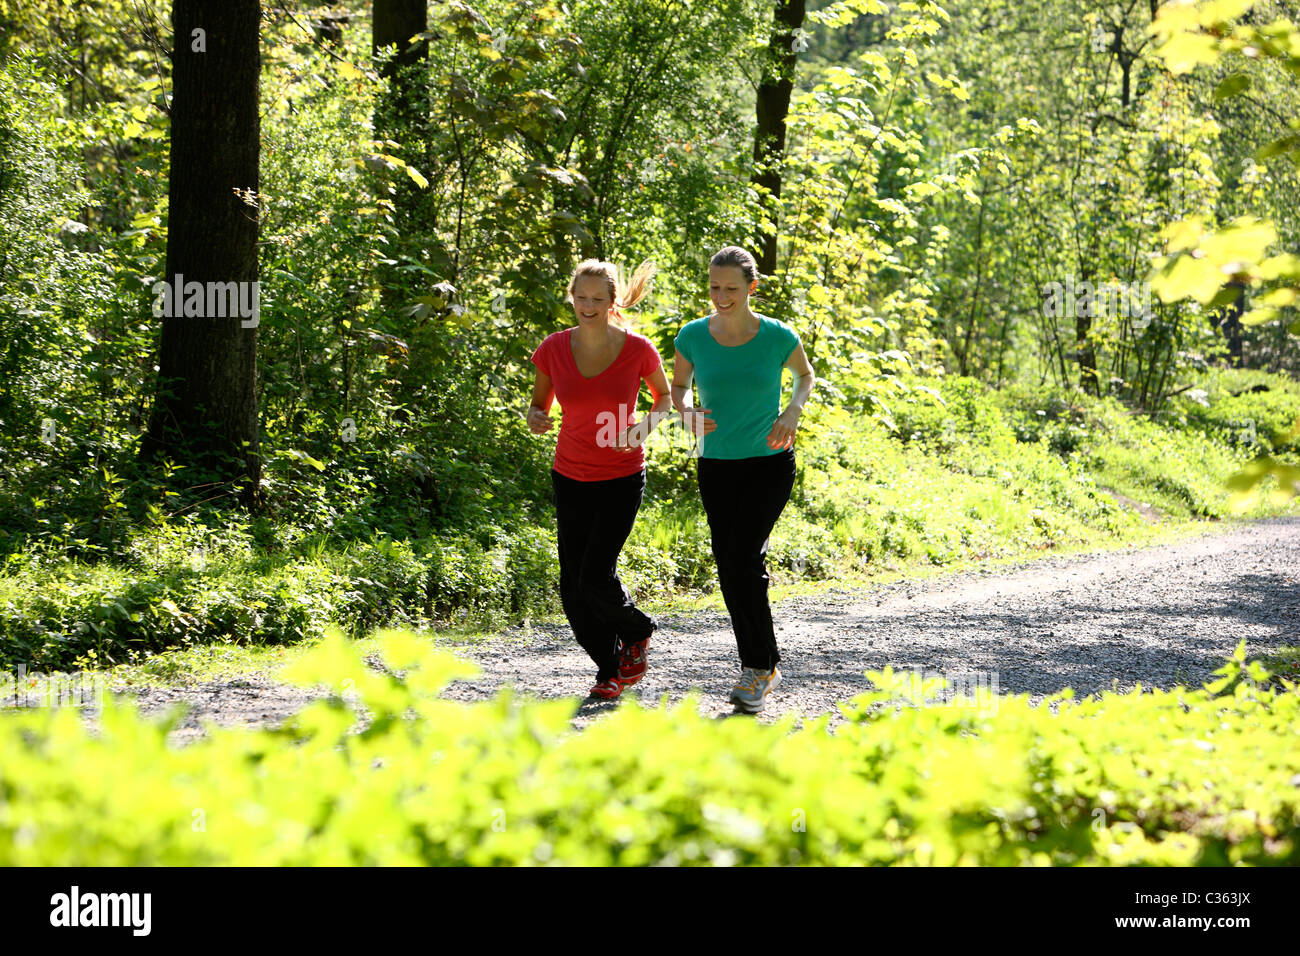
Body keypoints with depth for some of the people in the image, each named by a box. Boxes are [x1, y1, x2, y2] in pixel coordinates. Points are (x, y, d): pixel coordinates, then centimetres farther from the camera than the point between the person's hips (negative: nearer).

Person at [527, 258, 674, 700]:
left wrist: (645, 425, -13)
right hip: (570, 477, 3)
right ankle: (609, 669, 21)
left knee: (595, 577, -13)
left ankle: (637, 631, 19)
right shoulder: (554, 349, -6)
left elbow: (665, 396, 6)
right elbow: (538, 404, 8)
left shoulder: (637, 349, -11)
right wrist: (536, 419, -16)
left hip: (622, 478, -3)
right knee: (573, 585, 1)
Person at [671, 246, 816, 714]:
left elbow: (805, 375, 11)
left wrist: (793, 411, -8)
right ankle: (763, 668, 20)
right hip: (717, 465, 3)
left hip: (770, 463, -3)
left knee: (744, 556, -18)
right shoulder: (693, 336, -5)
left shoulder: (777, 336, -9)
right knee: (730, 569, 5)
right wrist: (687, 412, -10)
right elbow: (678, 386, 12)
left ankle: (759, 668, -7)